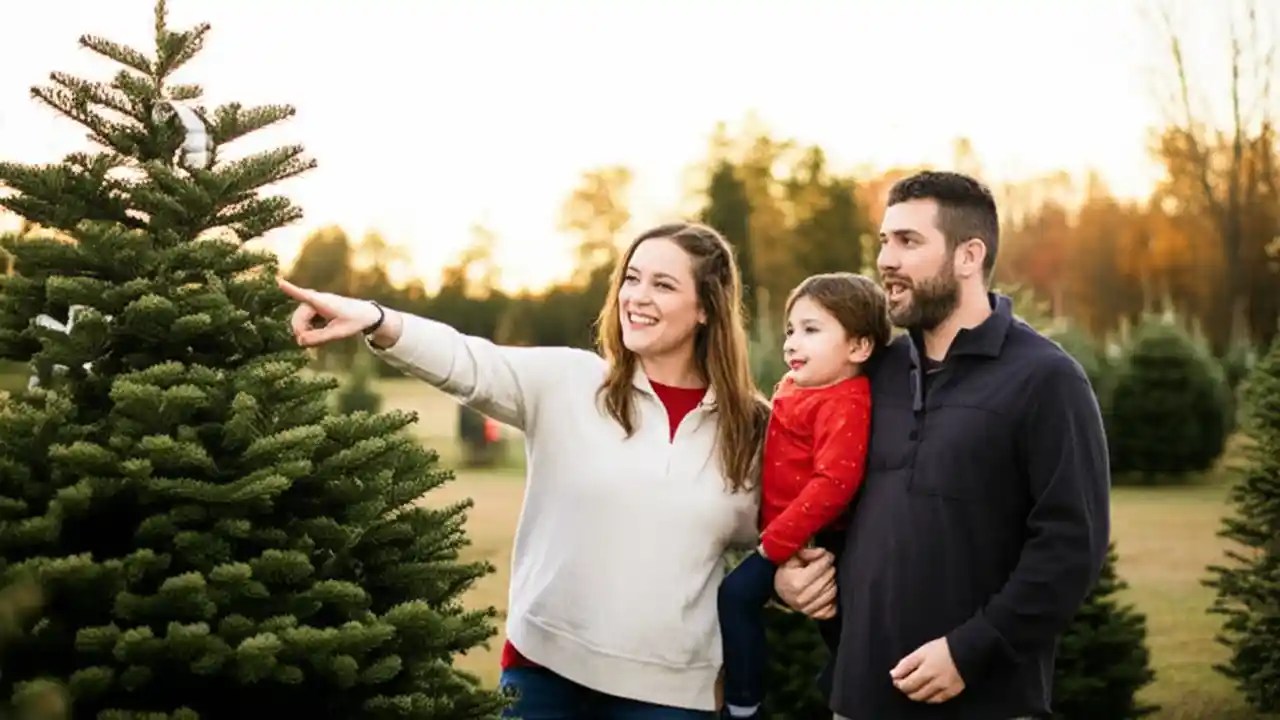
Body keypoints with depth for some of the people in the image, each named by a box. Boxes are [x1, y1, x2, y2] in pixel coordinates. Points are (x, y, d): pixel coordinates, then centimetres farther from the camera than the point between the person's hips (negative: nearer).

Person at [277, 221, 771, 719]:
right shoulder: (565, 382, -2)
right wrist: (374, 320, -36)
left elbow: (755, 533, 17)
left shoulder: (747, 425, 2)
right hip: (546, 665, 0)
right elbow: (470, 364, -20)